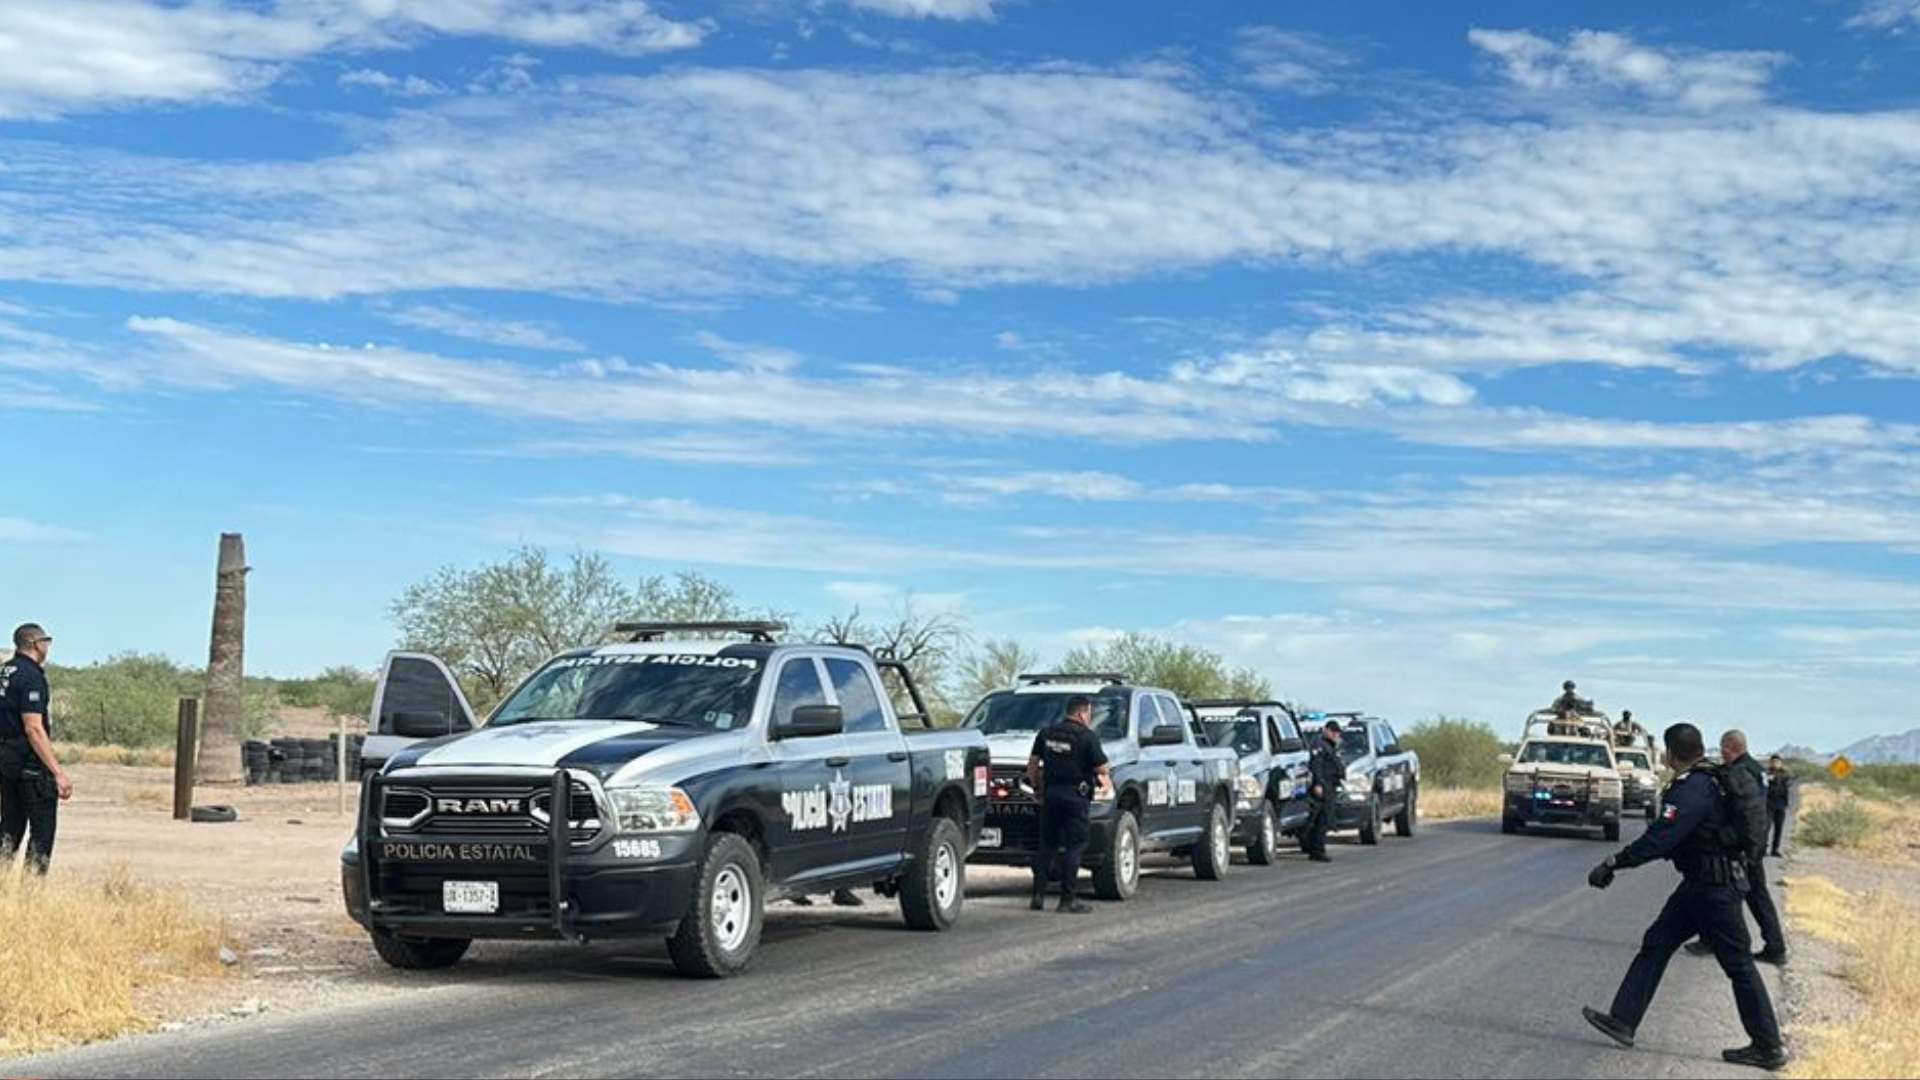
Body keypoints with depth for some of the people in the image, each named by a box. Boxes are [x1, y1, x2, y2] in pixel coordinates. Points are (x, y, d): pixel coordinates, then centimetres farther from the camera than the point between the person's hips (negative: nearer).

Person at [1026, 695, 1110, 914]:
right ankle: (1067, 899, -3)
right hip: (1075, 795, -5)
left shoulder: (1046, 733, 9)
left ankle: (1039, 895, 8)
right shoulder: (1087, 737, -7)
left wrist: (1038, 787, 22)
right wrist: (1106, 782, 17)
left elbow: (1032, 765, 11)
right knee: (1074, 846, 0)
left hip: (1050, 795, 5)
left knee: (1047, 845, 12)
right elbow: (1102, 770, -4)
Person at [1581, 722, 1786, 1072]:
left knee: (1738, 965, -1)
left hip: (1715, 889, -10)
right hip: (1699, 885, 10)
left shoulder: (1692, 791, -22)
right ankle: (1623, 1020, 8)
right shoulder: (1711, 780, 8)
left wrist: (1612, 864, -26)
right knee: (1656, 944, 8)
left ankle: (1769, 1047, 8)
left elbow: (1658, 839, -29)